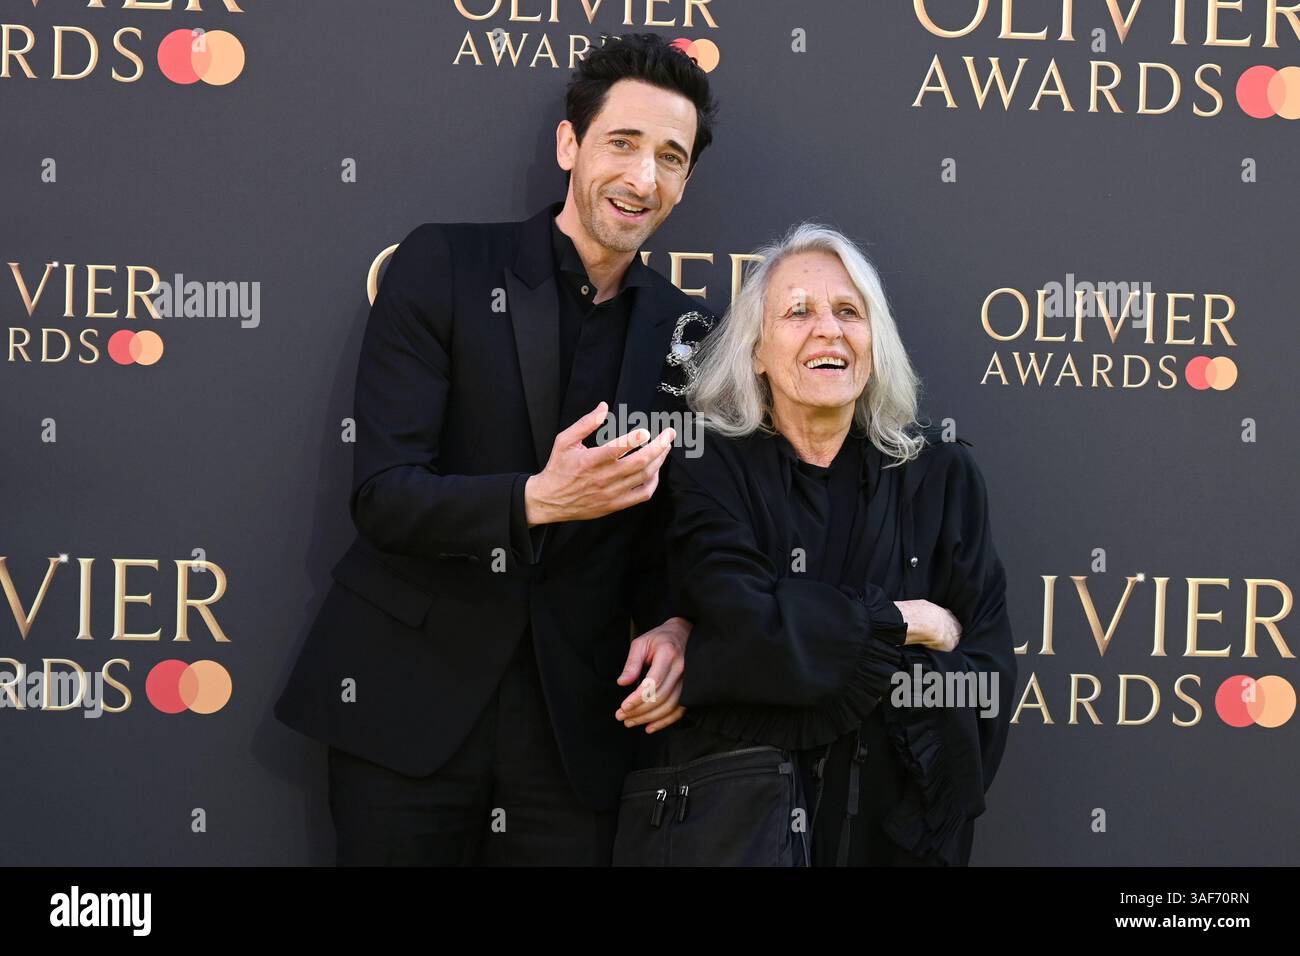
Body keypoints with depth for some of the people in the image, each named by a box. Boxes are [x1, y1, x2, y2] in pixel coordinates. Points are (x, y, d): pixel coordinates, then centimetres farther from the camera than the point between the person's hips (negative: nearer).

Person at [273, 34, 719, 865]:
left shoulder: (684, 328, 6)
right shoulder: (444, 265, -5)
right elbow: (382, 494, -12)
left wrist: (671, 624, -8)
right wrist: (538, 498, -28)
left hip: (574, 724, 3)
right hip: (408, 702, -3)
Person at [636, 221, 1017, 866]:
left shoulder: (942, 475, 0)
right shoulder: (709, 468, -7)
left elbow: (984, 674, -7)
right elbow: (747, 630, -22)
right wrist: (906, 622, -12)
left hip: (896, 828, 2)